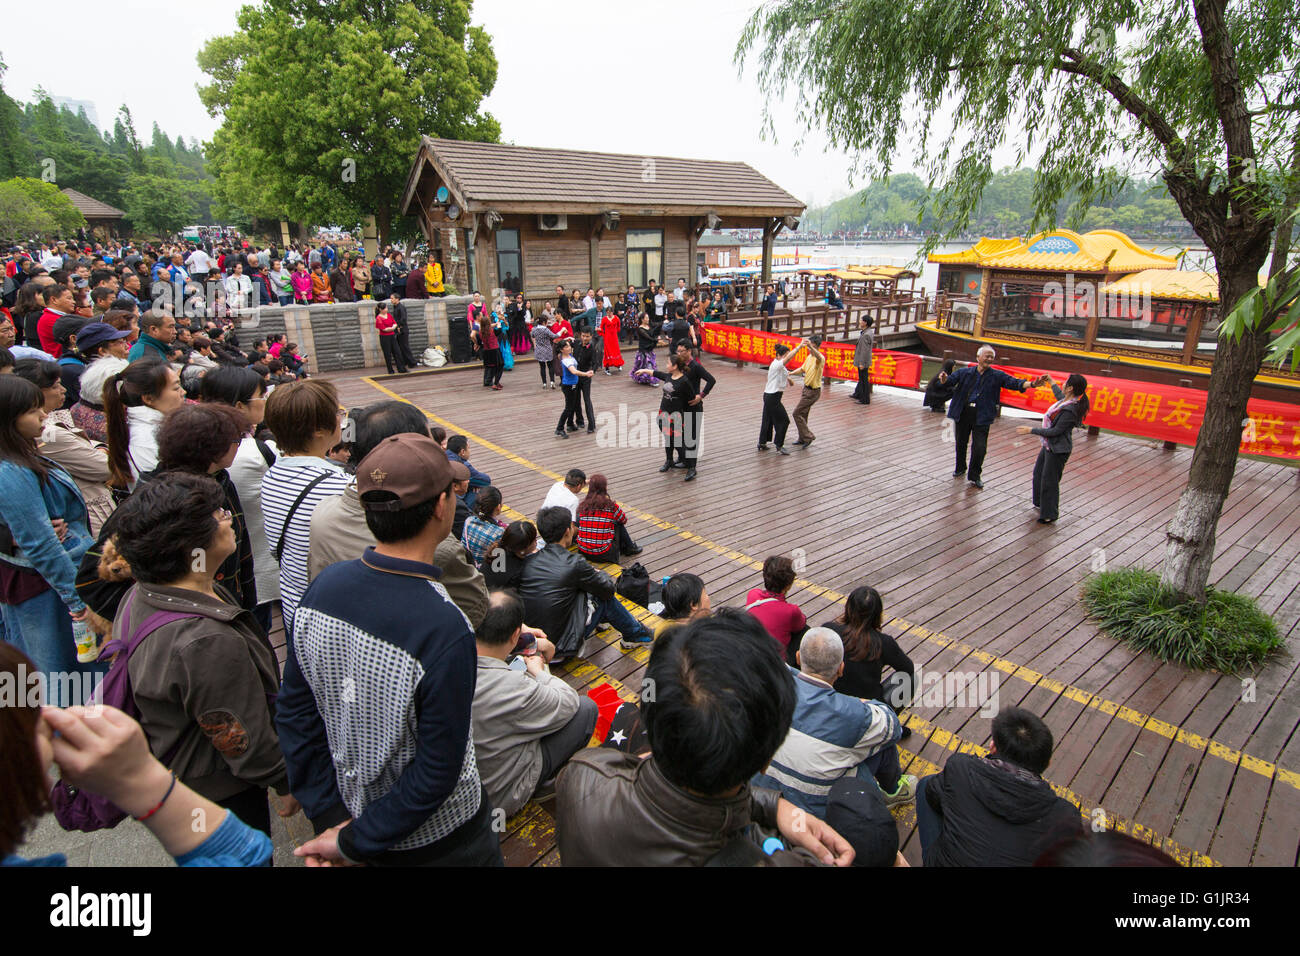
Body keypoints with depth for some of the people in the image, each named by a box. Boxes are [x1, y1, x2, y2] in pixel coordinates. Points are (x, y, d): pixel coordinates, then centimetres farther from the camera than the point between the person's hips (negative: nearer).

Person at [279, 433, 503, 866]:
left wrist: (329, 814, 1)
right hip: (438, 839, -5)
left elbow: (293, 711, -5)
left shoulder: (323, 586, -15)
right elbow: (438, 771, -27)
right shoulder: (445, 631, -35)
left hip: (351, 809, 5)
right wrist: (354, 841, -12)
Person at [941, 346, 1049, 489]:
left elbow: (1014, 383, -7)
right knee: (961, 443, 15)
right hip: (963, 414, 1)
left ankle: (974, 476, 13)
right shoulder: (965, 372, 3)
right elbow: (950, 380, -6)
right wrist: (944, 379, -31)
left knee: (980, 447, -5)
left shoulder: (997, 375, 3)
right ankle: (960, 468, 39)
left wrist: (1031, 384, -25)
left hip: (981, 418, -1)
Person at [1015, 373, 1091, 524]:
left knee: (1049, 480, 2)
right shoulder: (1066, 400, -1)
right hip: (1049, 445, 10)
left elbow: (1056, 431, -26)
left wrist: (1031, 430, -22)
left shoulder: (1070, 410, -29)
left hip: (1058, 450, -10)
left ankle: (1049, 514, 17)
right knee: (1038, 473, 25)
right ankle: (1040, 503, 45)